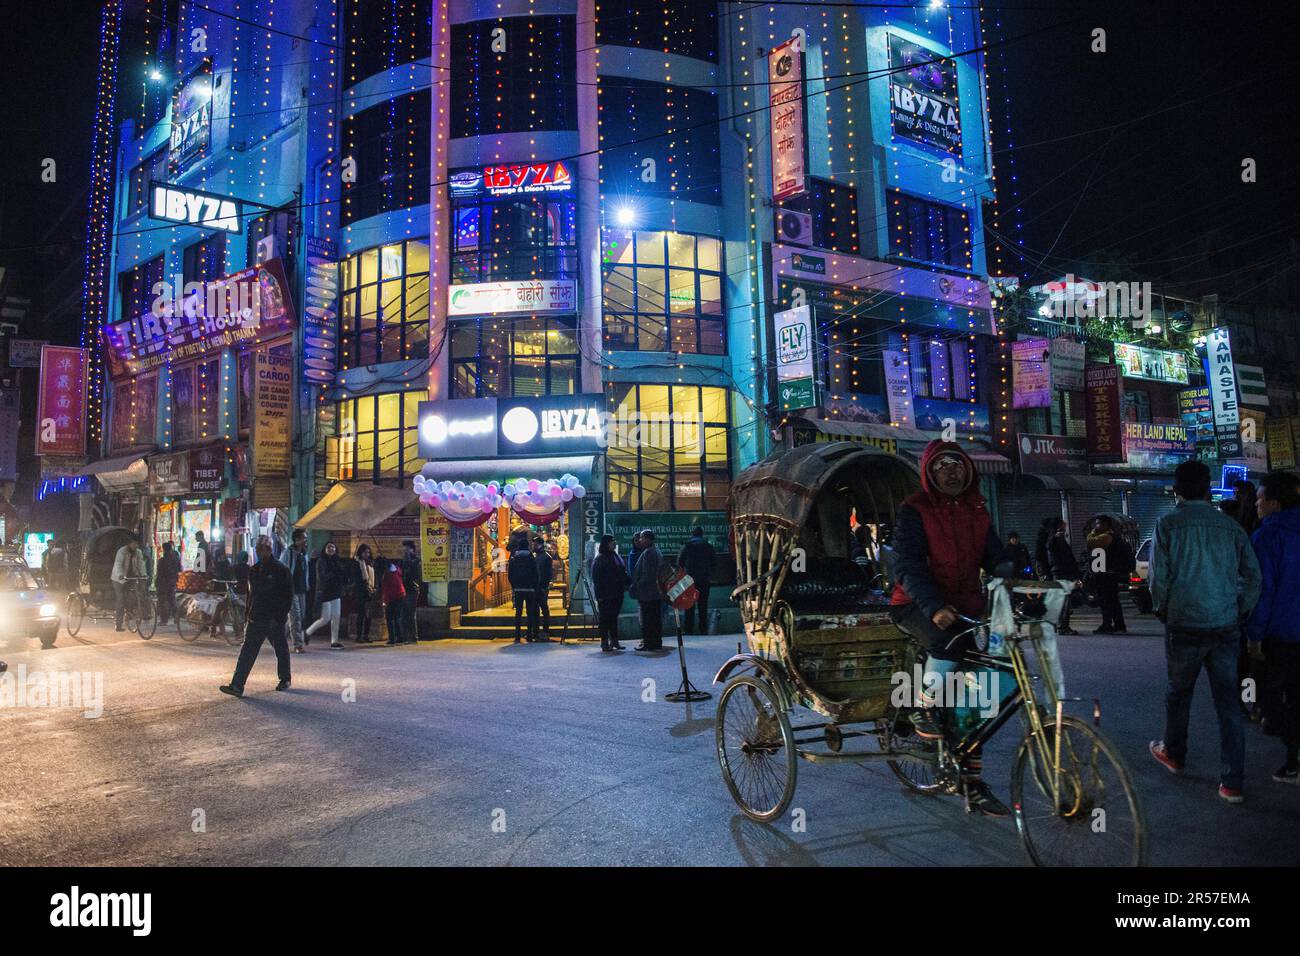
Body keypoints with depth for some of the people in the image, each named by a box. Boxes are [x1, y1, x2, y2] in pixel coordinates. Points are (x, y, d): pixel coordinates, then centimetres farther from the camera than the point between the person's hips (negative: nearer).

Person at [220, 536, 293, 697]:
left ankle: (285, 679, 27)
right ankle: (237, 685, -5)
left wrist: (278, 618, -16)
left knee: (281, 650, 10)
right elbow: (251, 594, 19)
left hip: (274, 620, -5)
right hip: (256, 619, 5)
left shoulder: (281, 571, -10)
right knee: (247, 651, -2)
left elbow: (288, 597, -11)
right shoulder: (255, 570, 10)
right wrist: (249, 614, 12)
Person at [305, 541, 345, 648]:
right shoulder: (321, 561, -7)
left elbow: (342, 574, 3)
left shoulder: (336, 561, 12)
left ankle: (334, 641, 8)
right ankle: (307, 633, 14)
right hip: (325, 593, -6)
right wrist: (334, 574, -6)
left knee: (336, 617, 3)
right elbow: (322, 577, -15)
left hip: (336, 593, 6)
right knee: (325, 619, -5)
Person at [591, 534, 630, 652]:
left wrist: (628, 582, 6)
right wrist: (599, 594, -17)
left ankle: (614, 641, 18)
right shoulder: (599, 559, -8)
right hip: (606, 595, -7)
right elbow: (596, 579, -11)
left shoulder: (615, 556, 13)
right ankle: (604, 642, 5)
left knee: (614, 617, 12)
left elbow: (623, 573, 18)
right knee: (604, 618, 0)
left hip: (617, 593, 7)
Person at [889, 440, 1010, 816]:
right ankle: (924, 710, -11)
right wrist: (934, 607, -33)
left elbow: (994, 557, 7)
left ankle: (973, 784, 14)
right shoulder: (914, 510, -9)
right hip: (917, 607, -5)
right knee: (950, 641, -37)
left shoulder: (977, 510, 11)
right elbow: (907, 566, -19)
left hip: (964, 608, 6)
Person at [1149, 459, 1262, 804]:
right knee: (1228, 701, 7)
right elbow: (1253, 576, 3)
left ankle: (1174, 754, 36)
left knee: (1179, 692, 17)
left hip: (1185, 625, -2)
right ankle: (1232, 782, 8)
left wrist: (1162, 609, 7)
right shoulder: (1230, 525, 2)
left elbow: (1159, 576, -10)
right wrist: (1240, 612, 16)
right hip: (1227, 627, 2)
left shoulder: (1168, 523, -8)